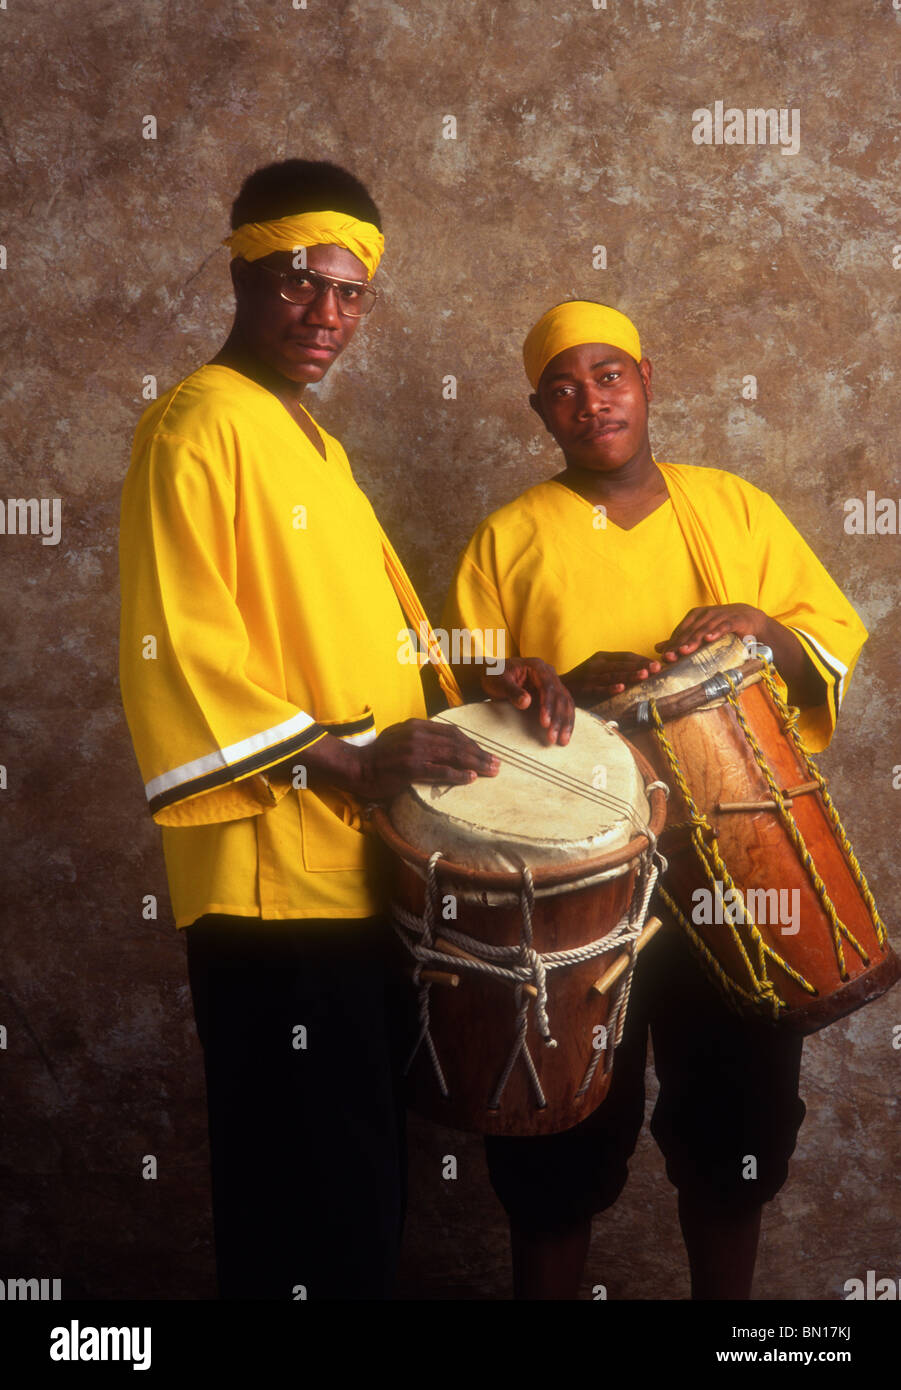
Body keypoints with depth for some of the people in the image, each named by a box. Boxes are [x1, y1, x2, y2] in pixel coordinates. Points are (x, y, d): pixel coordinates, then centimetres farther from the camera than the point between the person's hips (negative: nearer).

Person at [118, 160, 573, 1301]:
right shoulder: (198, 427, -10)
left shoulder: (309, 439, 19)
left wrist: (475, 674, 7)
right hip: (274, 877, -10)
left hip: (353, 866, 10)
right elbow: (176, 650, -19)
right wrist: (346, 758, -23)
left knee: (360, 1194, 19)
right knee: (314, 1213, -1)